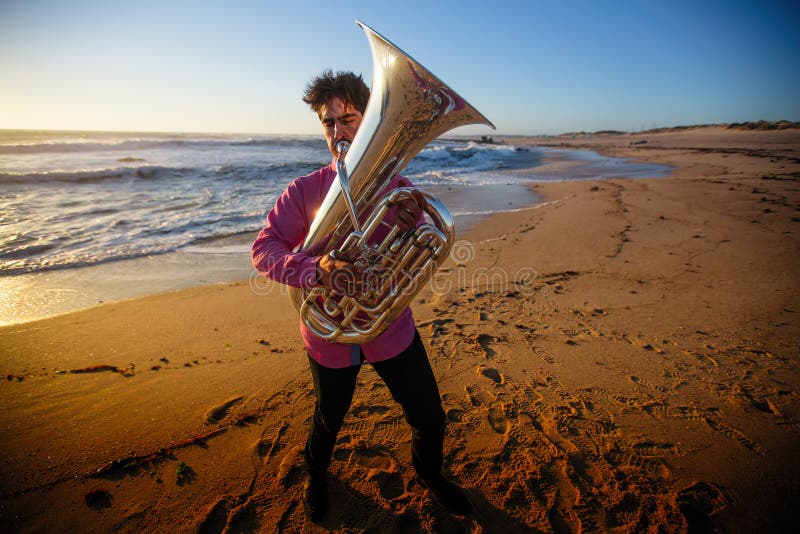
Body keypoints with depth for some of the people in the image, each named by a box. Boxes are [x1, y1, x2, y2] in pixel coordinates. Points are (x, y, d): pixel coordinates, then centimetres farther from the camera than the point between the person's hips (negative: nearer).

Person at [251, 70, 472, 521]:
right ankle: (316, 474, 57)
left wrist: (413, 230, -28)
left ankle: (430, 473, 47)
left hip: (392, 327, 2)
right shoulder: (305, 191, -8)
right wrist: (314, 268, -34)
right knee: (329, 419, 21)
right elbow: (264, 249, -14)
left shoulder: (397, 187, -3)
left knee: (431, 419, 11)